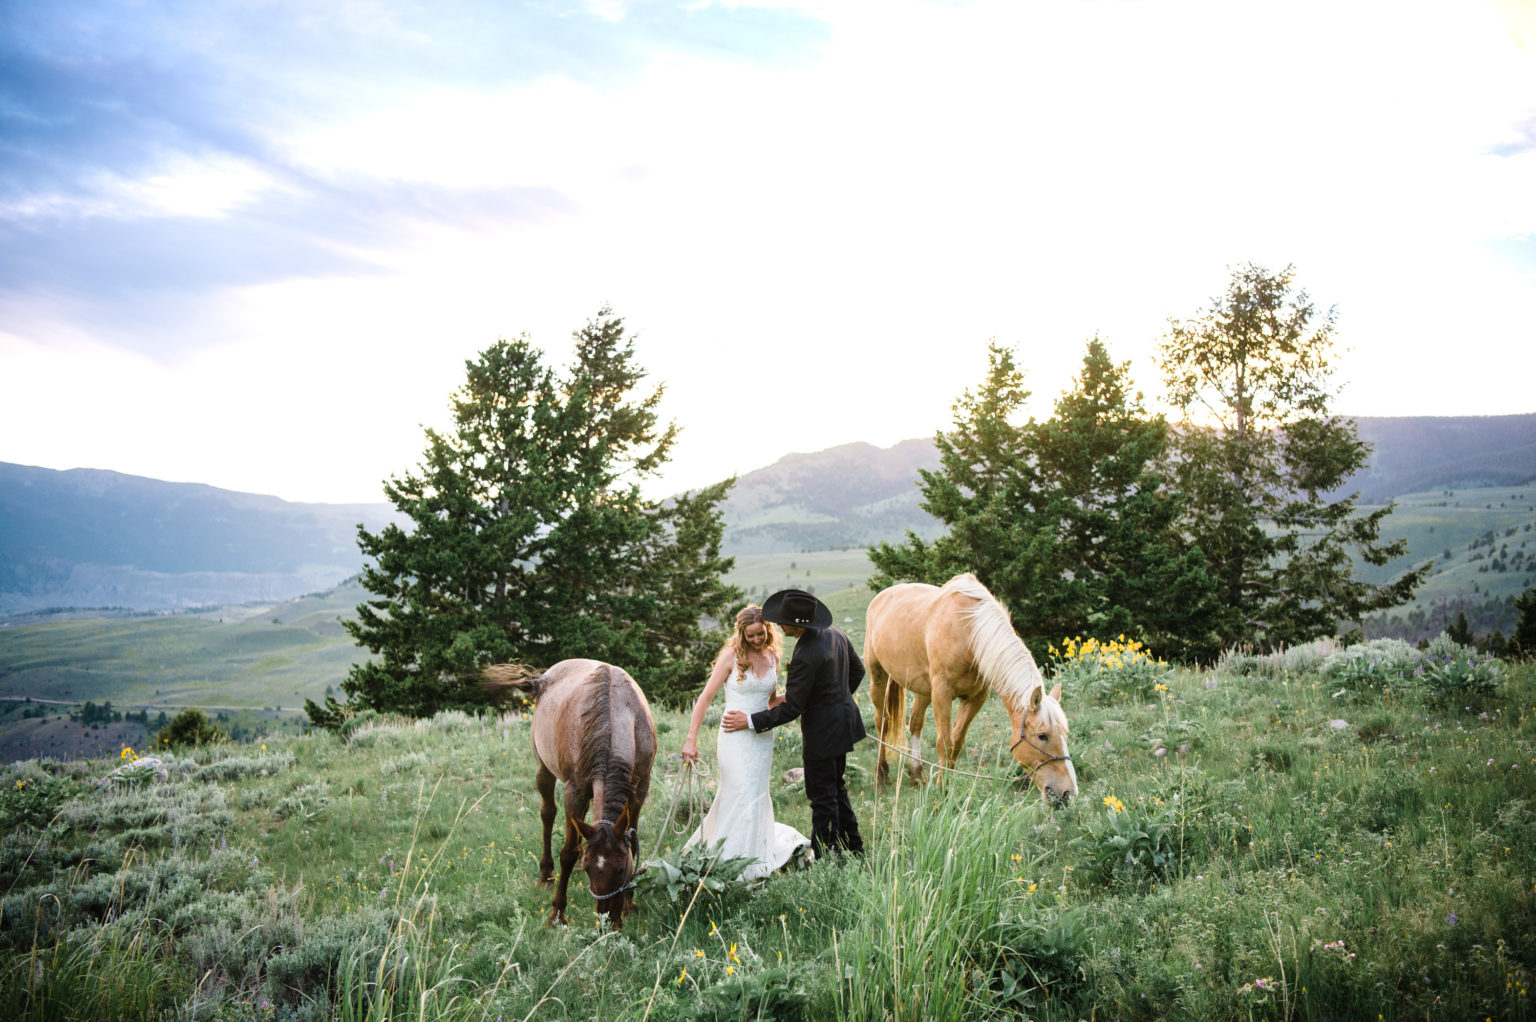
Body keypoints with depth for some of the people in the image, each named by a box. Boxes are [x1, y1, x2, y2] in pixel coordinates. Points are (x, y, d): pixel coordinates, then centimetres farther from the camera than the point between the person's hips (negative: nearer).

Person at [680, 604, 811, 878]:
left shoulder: (772, 655, 6)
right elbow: (706, 698, -9)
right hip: (736, 738, -5)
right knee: (741, 798, -7)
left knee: (757, 798, 12)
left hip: (763, 737, 5)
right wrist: (691, 739, -15)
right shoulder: (732, 655, -9)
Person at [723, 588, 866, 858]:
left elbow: (791, 709, -23)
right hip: (842, 720, 10)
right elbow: (857, 670, 12)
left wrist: (750, 721, -17)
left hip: (823, 731, -10)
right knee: (835, 787, 23)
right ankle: (852, 848, 34)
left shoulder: (805, 657, -28)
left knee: (822, 795, 4)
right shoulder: (835, 635, -1)